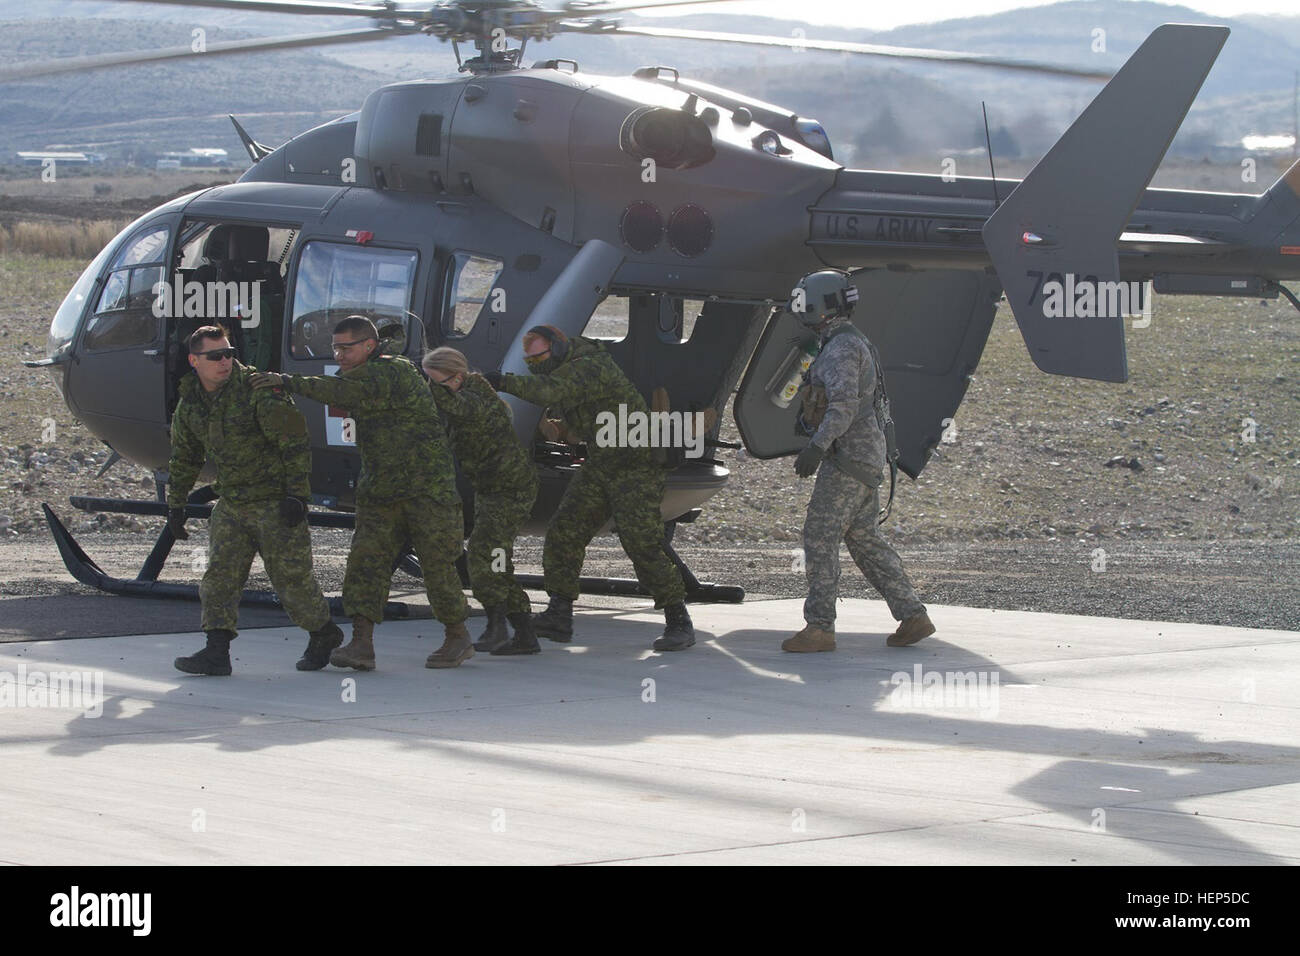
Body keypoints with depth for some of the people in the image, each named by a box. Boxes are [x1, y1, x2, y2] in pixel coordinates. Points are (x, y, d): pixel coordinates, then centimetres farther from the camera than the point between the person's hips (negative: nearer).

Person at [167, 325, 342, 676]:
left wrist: (297, 494, -20)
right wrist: (175, 506, 18)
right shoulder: (190, 404, 5)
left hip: (274, 501, -6)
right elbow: (183, 458, 19)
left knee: (291, 575, -1)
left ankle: (324, 634, 21)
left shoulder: (257, 390, -16)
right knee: (220, 575, -4)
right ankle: (217, 653, -5)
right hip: (231, 504, 6)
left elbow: (295, 442, -16)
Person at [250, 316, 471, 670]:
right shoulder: (363, 375, 12)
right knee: (366, 560, -5)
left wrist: (289, 382, -33)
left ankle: (458, 639, 14)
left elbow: (346, 392, -32)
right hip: (379, 491, 8)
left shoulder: (393, 372, -18)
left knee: (437, 565, -2)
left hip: (426, 489, -8)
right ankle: (362, 644, -10)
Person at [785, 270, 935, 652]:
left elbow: (844, 405, -26)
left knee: (819, 537, -7)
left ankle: (819, 627, -7)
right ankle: (912, 616, 9)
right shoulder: (853, 343, 19)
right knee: (865, 539, 12)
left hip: (849, 458, -10)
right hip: (867, 454, 10)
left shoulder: (842, 348, -14)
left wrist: (816, 446, -29)